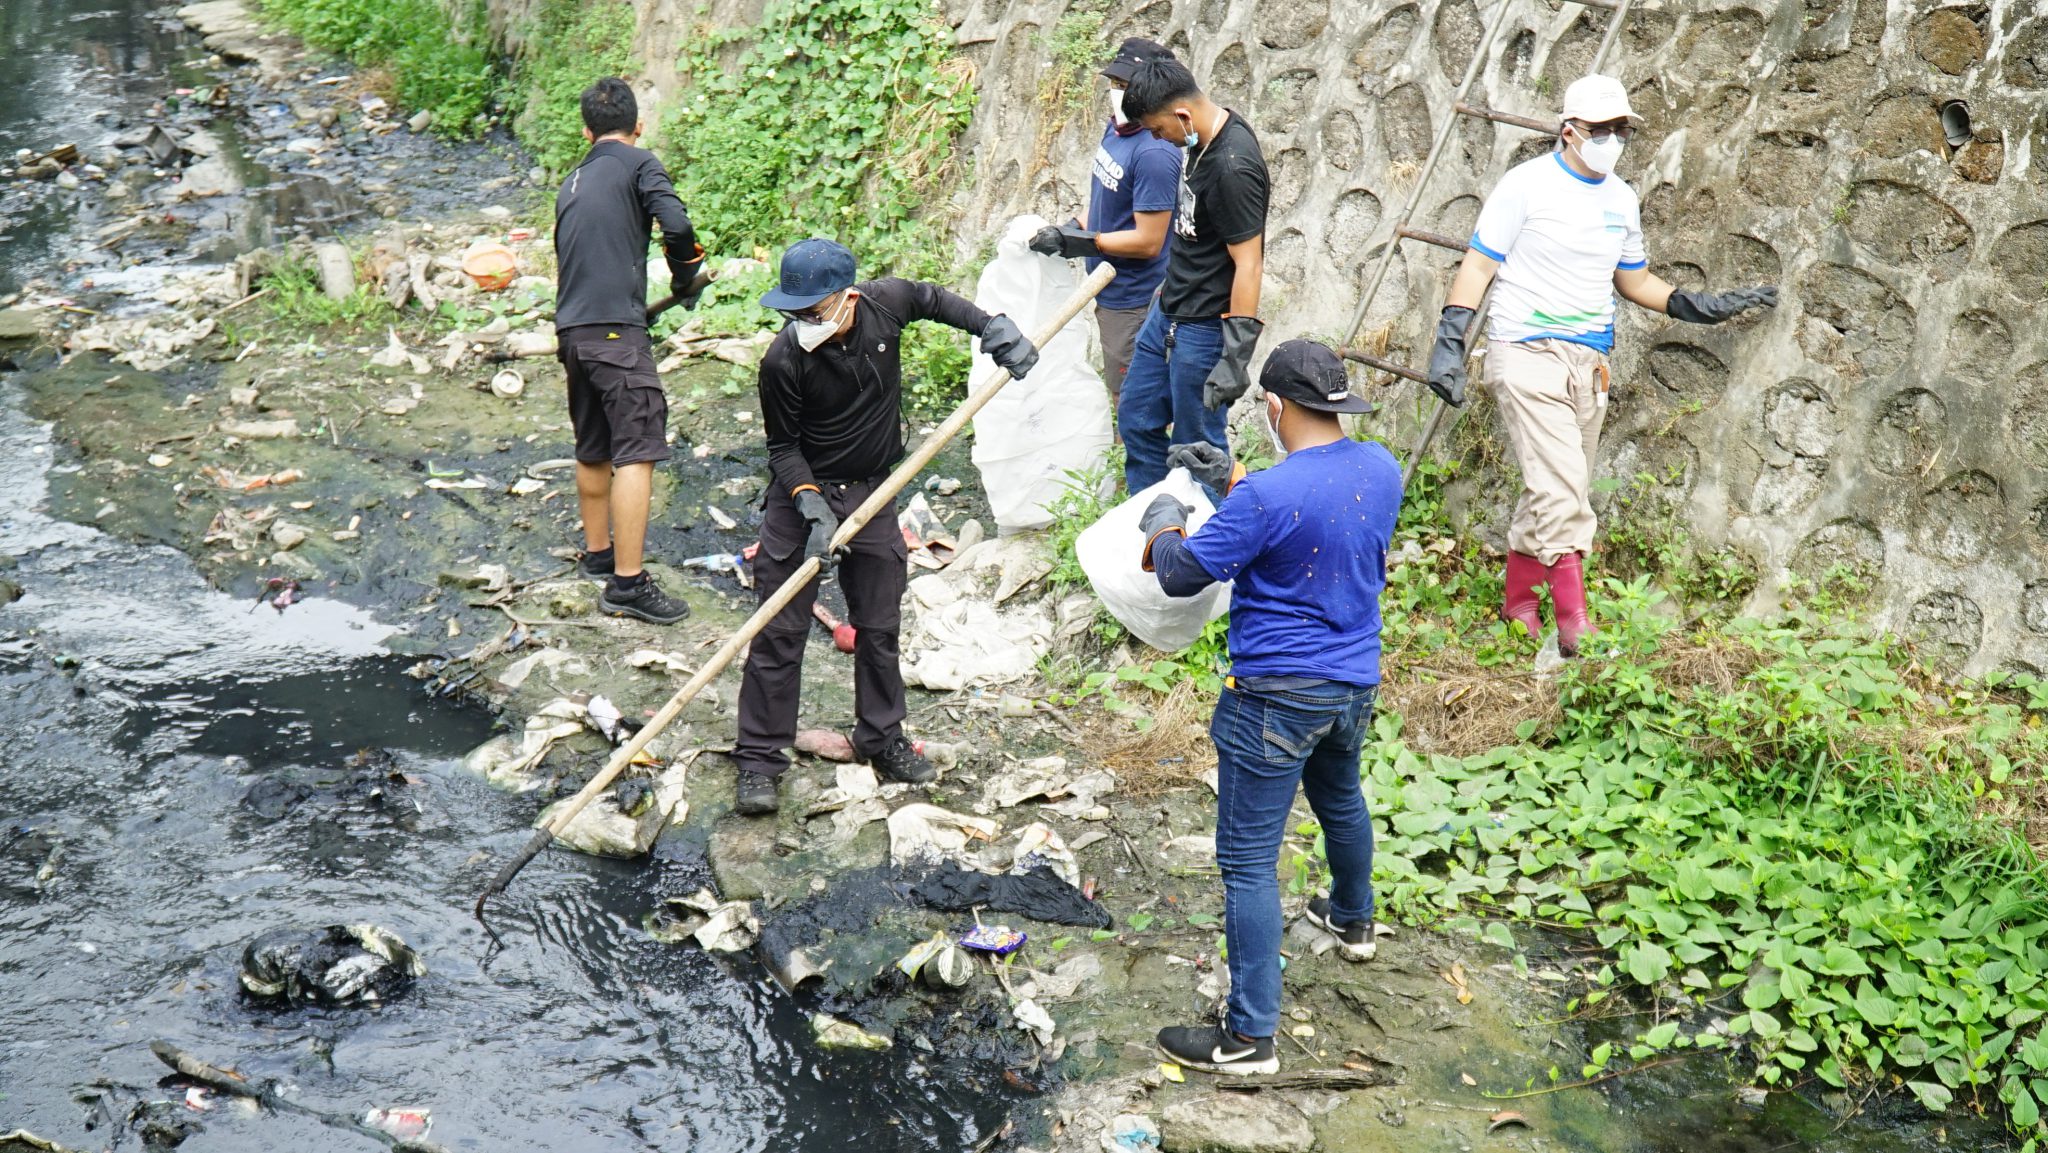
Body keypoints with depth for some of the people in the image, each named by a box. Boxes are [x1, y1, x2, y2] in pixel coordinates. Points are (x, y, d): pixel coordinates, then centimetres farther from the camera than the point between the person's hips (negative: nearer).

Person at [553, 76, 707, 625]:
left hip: (571, 331, 8)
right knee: (636, 452, -9)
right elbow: (676, 225, -15)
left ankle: (598, 553, 34)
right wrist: (685, 278, 3)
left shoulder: (571, 184, 22)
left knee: (593, 450, 20)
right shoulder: (638, 163, 1)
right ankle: (627, 582, -12)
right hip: (615, 330, -8)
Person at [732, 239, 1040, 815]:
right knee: (780, 632, -3)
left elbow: (932, 299, 11)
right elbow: (783, 447, -12)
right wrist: (812, 508, -24)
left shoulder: (886, 303, -13)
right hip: (803, 492, -3)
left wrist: (992, 326, 0)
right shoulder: (783, 361, -22)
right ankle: (759, 758, 6)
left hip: (872, 492, 3)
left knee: (879, 627, 12)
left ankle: (881, 736, 30)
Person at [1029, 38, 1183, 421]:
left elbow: (1148, 242, -26)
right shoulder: (1116, 127, 3)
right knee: (1121, 393, 24)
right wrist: (1074, 231, 1)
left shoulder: (1154, 154, -27)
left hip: (1135, 302, -10)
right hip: (1111, 290, 10)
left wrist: (1080, 242, -23)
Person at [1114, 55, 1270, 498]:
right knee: (1137, 420, 19)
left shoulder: (1232, 166, -26)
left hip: (1204, 329, -10)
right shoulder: (1207, 139, 3)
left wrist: (1236, 356, -26)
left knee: (1198, 451, 1)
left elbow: (1249, 265, -26)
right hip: (1167, 312, 10)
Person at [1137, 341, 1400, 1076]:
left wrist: (1163, 523, 3)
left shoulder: (1269, 497, -26)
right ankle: (1353, 920, 60)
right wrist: (1233, 482, 15)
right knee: (1340, 797, 35)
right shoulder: (1381, 470, -3)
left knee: (1248, 861, 0)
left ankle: (1251, 1036, 4)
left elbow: (1181, 575, -17)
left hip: (1276, 698, -8)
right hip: (1355, 684, 8)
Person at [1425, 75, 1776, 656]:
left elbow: (1634, 280, 24)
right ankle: (1574, 624, -15)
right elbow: (1478, 265, -4)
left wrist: (1699, 306, 11)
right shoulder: (1527, 184, -5)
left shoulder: (1622, 200, 14)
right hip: (1527, 353, -6)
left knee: (1559, 494, 9)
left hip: (1589, 363, 6)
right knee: (1562, 488, -16)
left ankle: (1519, 603, 24)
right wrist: (1449, 341, -12)